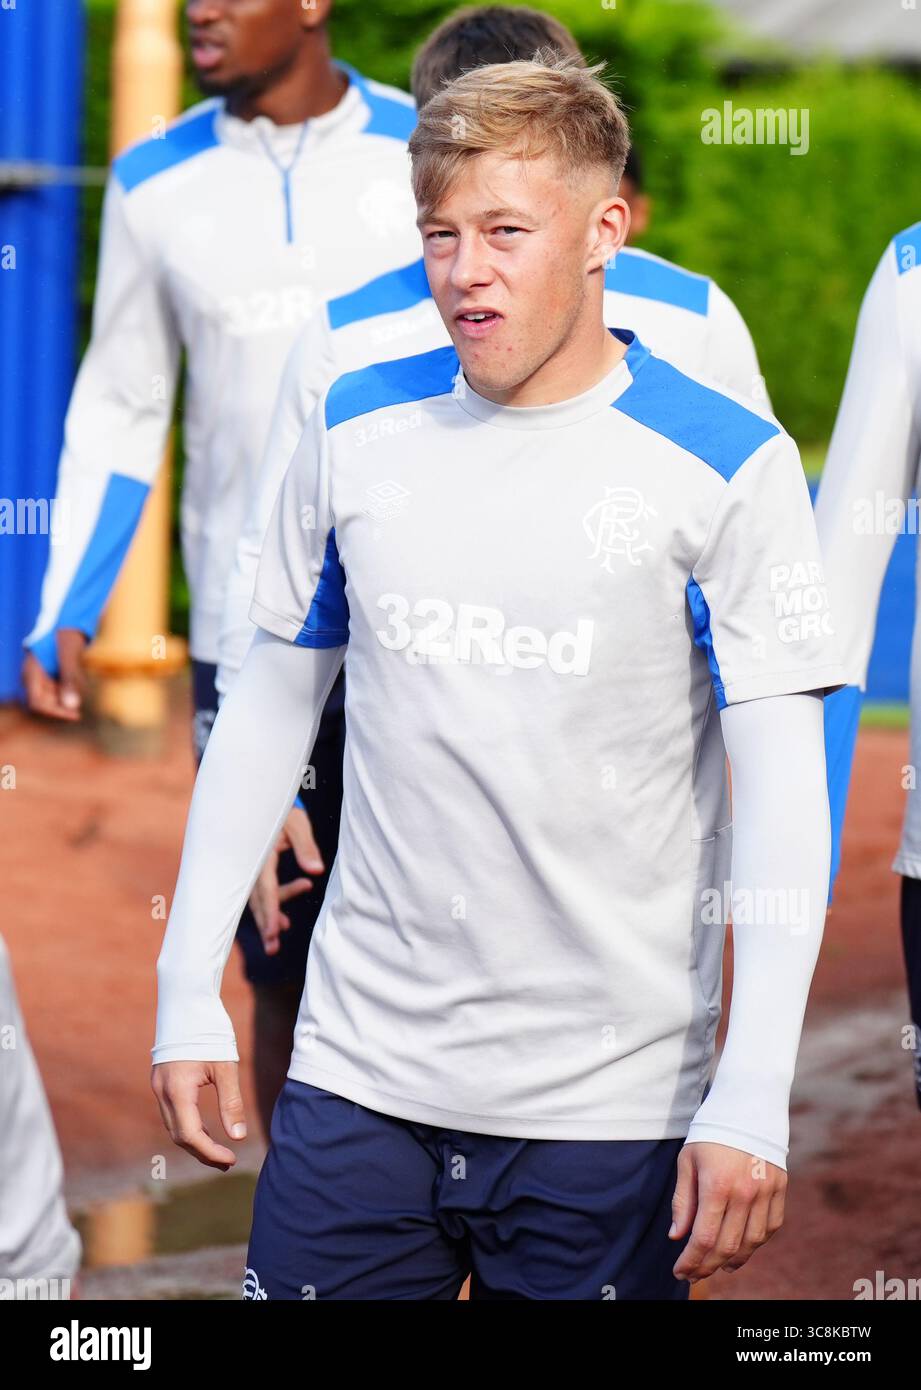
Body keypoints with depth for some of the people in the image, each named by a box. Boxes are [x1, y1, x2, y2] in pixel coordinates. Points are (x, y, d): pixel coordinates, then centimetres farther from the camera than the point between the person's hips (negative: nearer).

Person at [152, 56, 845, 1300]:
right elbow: (269, 709, 13)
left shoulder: (725, 464, -6)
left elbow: (783, 794, -8)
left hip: (611, 1106, -3)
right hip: (359, 1079, 3)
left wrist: (751, 1101, -15)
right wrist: (189, 993, 8)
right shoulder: (359, 429, 5)